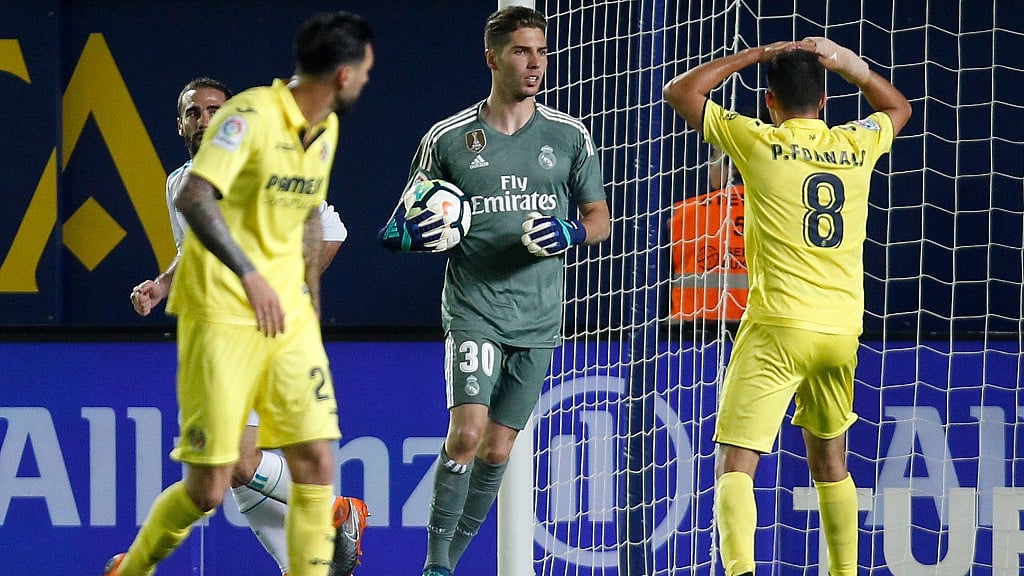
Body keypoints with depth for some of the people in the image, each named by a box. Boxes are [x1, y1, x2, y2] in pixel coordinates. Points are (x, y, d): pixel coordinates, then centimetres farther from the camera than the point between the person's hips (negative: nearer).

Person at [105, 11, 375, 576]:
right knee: (208, 489, -4)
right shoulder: (251, 116, -16)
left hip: (290, 318, 7)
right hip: (222, 315, -7)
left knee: (316, 463, -5)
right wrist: (248, 273, -35)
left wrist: (312, 308, 22)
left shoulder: (326, 129, 10)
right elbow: (193, 197, -28)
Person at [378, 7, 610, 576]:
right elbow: (405, 224, 10)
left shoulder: (569, 135, 5)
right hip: (473, 309, -2)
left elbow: (600, 219, 12)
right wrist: (411, 233, -14)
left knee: (497, 451, 4)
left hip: (539, 317, 2)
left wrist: (570, 233, -11)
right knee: (467, 432, -19)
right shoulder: (448, 138, 1)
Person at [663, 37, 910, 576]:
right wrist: (847, 63, 20)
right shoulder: (856, 145, 8)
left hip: (778, 329, -5)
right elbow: (898, 108, 32)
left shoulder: (760, 142, -3)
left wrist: (754, 55, 13)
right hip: (842, 330, 5)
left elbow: (679, 91, 9)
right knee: (829, 460, 22)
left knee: (735, 464, -9)